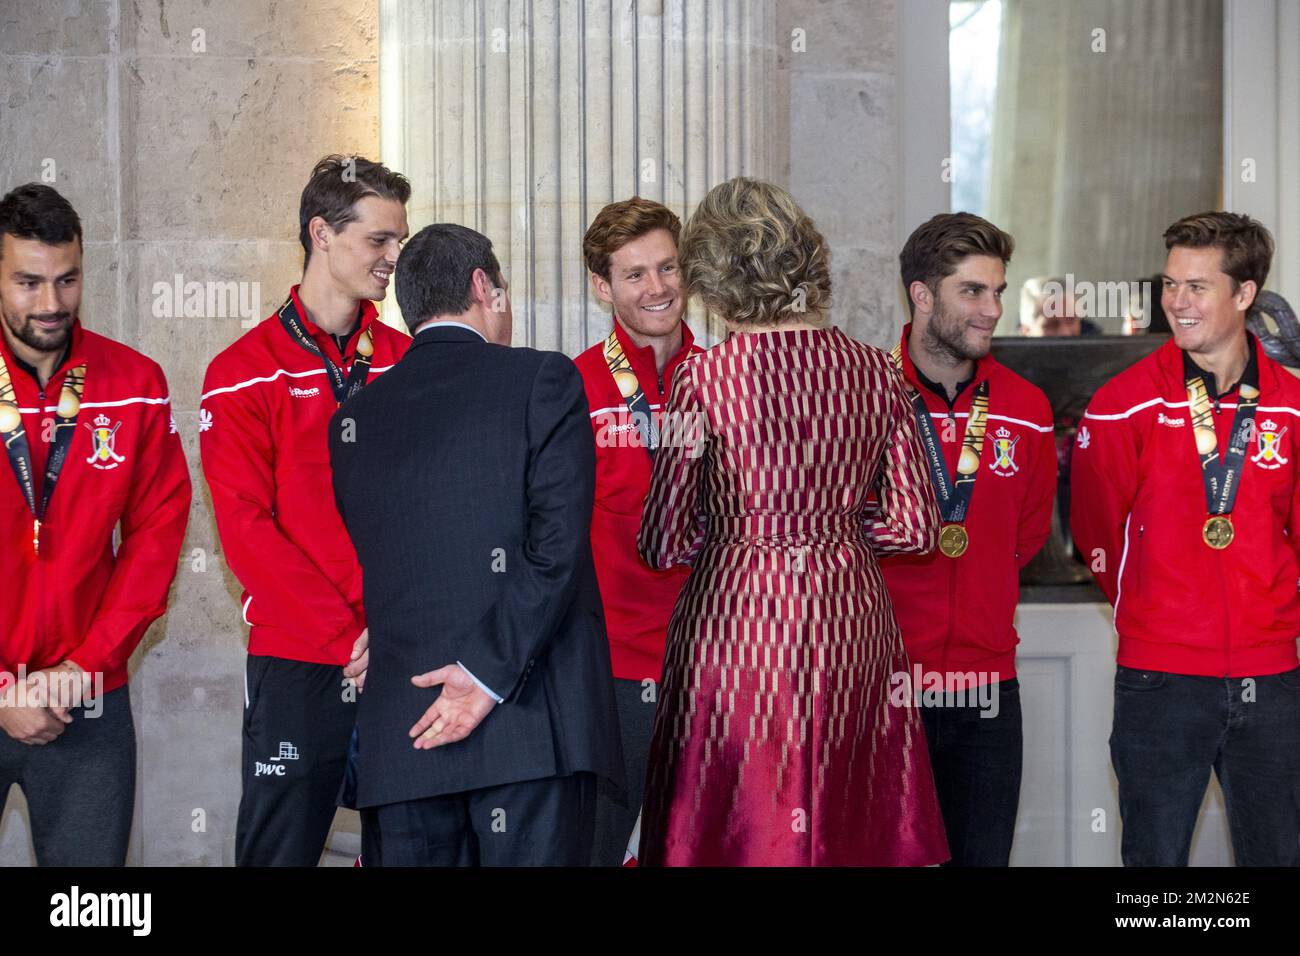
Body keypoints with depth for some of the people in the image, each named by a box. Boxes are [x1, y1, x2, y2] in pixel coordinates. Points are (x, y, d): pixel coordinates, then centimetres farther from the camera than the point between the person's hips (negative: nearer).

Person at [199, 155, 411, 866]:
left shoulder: (408, 363, 9)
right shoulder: (245, 373, -1)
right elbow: (246, 529, -7)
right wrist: (349, 640, -14)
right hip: (297, 665, -3)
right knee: (281, 848, 2)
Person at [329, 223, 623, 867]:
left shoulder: (352, 419, 13)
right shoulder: (544, 380, 0)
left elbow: (377, 569, 17)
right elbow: (557, 543, -10)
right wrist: (489, 673, -11)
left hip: (401, 734, 4)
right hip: (536, 721, -4)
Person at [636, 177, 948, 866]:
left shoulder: (703, 378, -10)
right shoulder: (875, 371, 0)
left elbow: (663, 544, -6)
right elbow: (915, 528, 5)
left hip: (735, 617, -3)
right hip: (850, 621, 3)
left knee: (734, 832, 7)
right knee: (847, 832, 12)